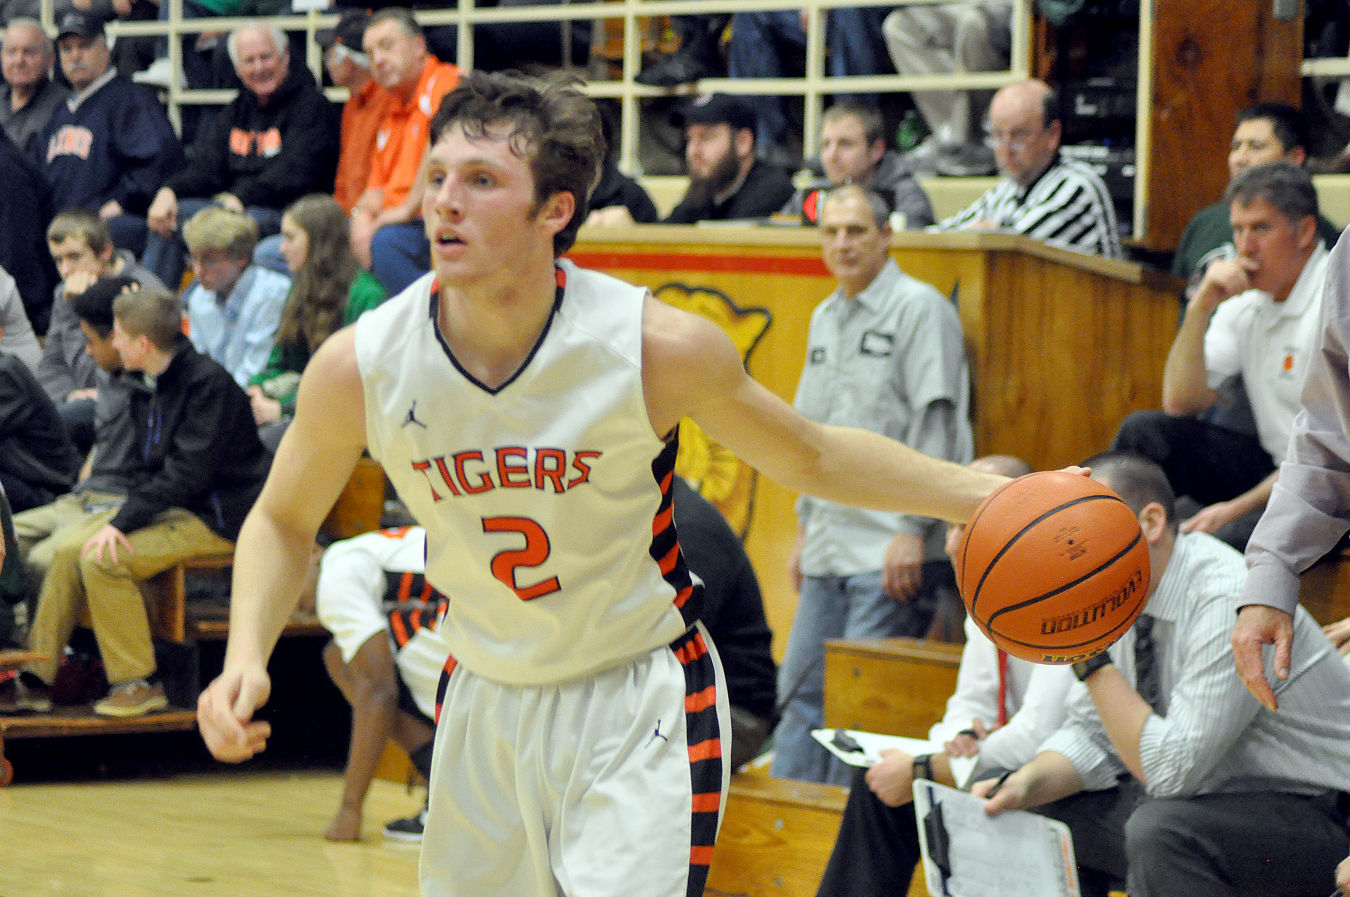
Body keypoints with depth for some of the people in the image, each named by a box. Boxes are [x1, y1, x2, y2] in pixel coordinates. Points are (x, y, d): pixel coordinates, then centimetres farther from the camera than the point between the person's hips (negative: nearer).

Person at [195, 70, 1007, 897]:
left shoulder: (658, 348, -20)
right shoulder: (359, 366, -15)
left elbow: (813, 459, -2)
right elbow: (284, 522, 4)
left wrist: (984, 494, -9)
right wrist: (247, 659, -12)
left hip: (640, 708, -3)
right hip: (486, 703, 3)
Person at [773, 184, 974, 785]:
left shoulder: (919, 308, -7)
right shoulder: (825, 318, 18)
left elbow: (935, 425, -13)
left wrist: (913, 529, -18)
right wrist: (805, 523, 21)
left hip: (893, 550, -8)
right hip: (830, 546, 8)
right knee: (801, 691, 9)